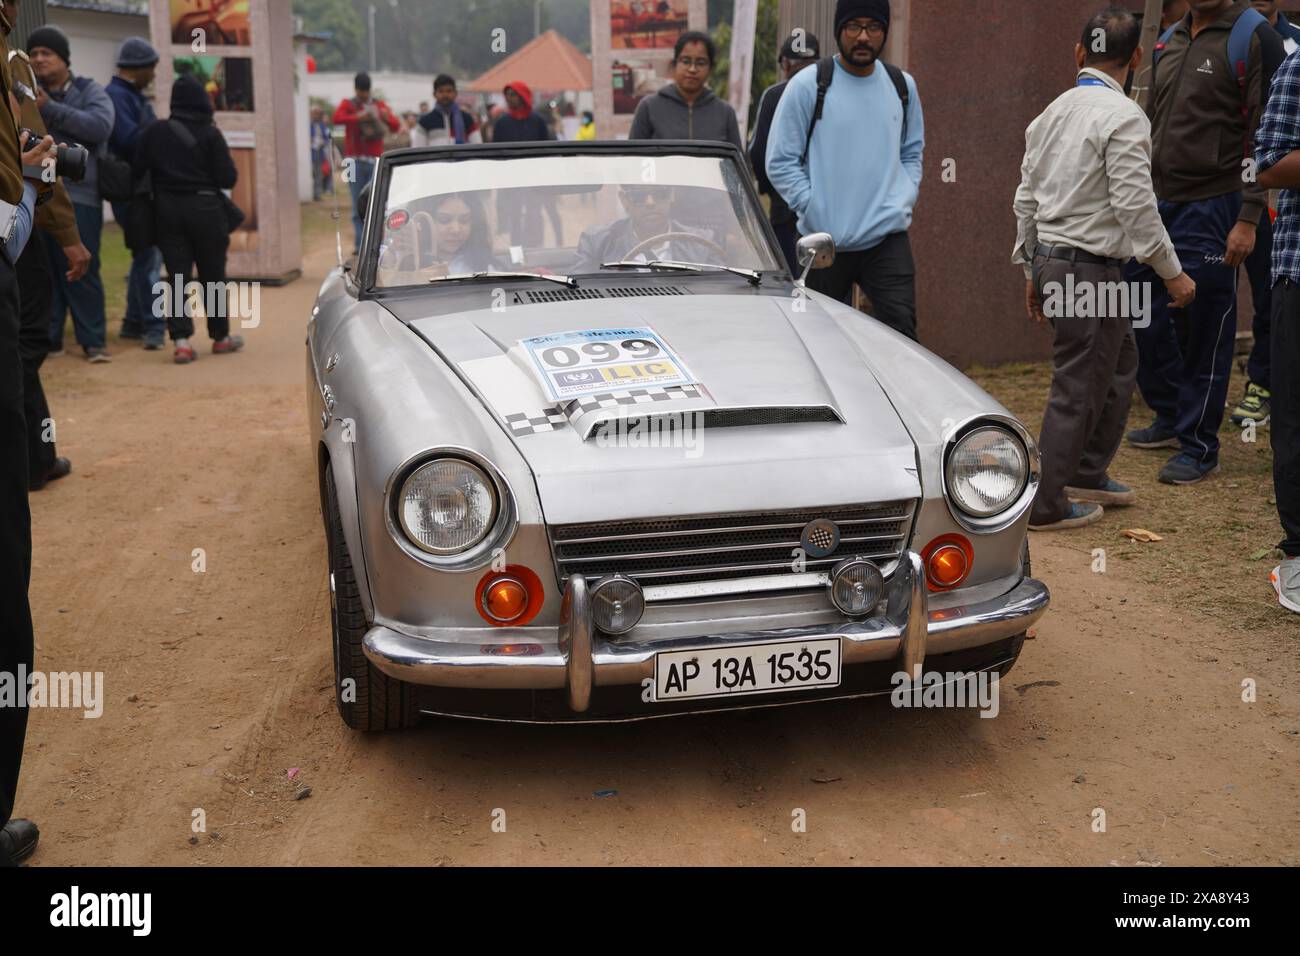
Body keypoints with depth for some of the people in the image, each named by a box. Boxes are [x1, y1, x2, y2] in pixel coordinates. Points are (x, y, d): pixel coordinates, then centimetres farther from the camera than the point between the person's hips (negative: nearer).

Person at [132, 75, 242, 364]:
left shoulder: (154, 131, -1)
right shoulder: (210, 134, -9)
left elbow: (138, 169, -1)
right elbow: (228, 178, -9)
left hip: (167, 209, 2)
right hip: (205, 208, -2)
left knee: (177, 275, 3)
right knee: (212, 274, 11)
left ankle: (181, 340, -9)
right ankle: (220, 337, 21)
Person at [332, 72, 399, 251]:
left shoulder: (379, 105, 14)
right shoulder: (348, 105, 9)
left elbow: (396, 127, 3)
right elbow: (337, 118, -12)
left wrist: (387, 118, -19)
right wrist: (358, 117, -28)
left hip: (375, 160, 1)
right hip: (355, 160, -1)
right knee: (358, 206, -1)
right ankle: (359, 244, 0)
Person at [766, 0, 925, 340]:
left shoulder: (903, 86, 11)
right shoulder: (807, 85, -3)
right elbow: (780, 162, -3)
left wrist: (904, 202, 4)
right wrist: (816, 213, -11)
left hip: (888, 239, 2)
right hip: (825, 243, -2)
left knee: (901, 330, -12)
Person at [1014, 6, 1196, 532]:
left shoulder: (1051, 112, 10)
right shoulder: (1123, 116, -14)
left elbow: (1026, 199, 13)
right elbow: (1135, 206, -18)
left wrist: (1032, 269, 22)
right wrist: (1173, 273, -9)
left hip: (1050, 261, 8)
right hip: (1089, 270, -8)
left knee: (1119, 363, 22)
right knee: (1079, 388, 1)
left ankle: (1087, 475, 30)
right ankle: (1046, 504, 7)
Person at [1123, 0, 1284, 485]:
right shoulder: (1169, 42, 14)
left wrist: (1248, 219, -17)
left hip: (1211, 209, -7)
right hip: (1155, 206, 7)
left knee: (1204, 332, -1)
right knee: (1144, 319, 11)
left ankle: (1199, 446, 9)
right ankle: (1170, 417, 30)